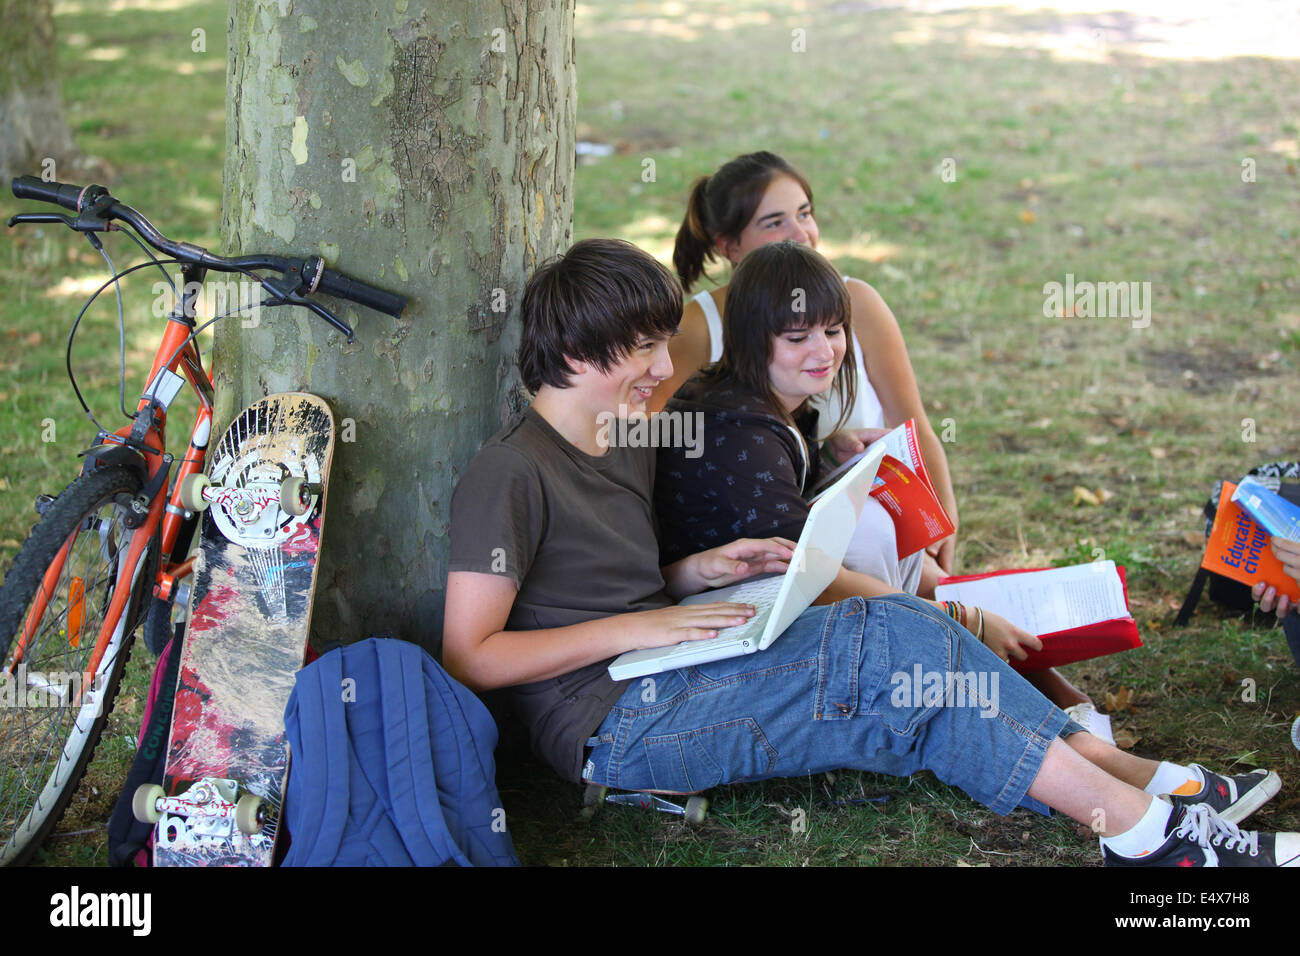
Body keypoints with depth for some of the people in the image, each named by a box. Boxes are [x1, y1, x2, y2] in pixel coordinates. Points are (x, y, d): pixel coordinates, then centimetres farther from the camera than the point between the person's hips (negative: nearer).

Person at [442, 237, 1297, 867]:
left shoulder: (629, 444, 15)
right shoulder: (511, 475, -13)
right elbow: (470, 657, -17)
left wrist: (694, 574, 3)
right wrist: (636, 627, -16)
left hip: (667, 685, 9)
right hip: (612, 726, -9)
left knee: (904, 629, -10)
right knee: (893, 646, -22)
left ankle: (1147, 782, -12)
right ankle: (1142, 825, -17)